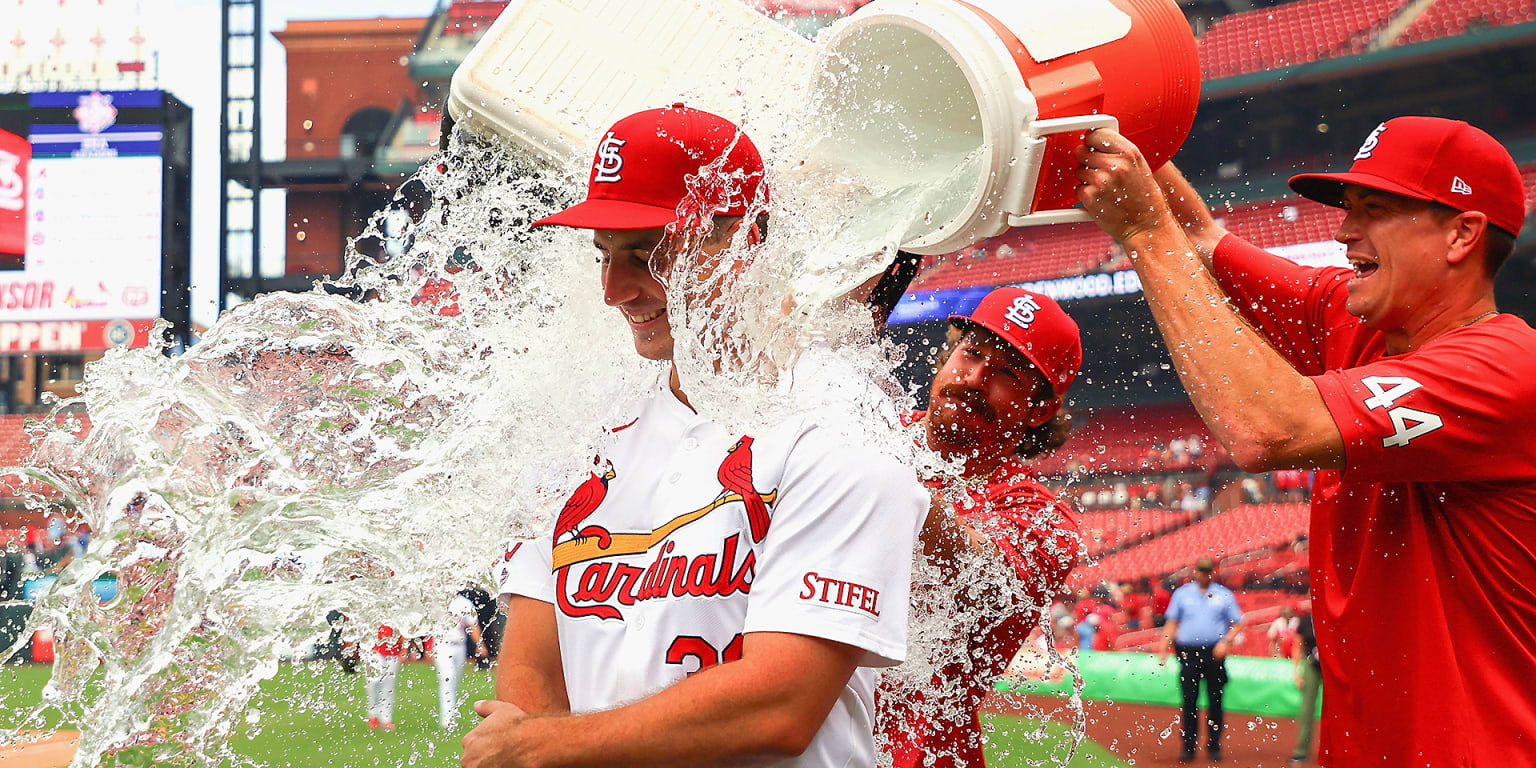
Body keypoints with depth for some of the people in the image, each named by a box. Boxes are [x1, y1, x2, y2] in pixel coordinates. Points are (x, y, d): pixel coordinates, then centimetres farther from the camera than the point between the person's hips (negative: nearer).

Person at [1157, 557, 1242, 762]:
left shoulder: (1225, 595, 9)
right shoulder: (1181, 593, 11)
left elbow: (1237, 624, 9)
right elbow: (1172, 622, 9)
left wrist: (1225, 642, -8)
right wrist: (1163, 647, -1)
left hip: (1214, 653, 0)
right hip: (1188, 653, 0)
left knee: (1215, 701, 2)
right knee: (1188, 701, -3)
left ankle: (1214, 746, 9)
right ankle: (1188, 747, 0)